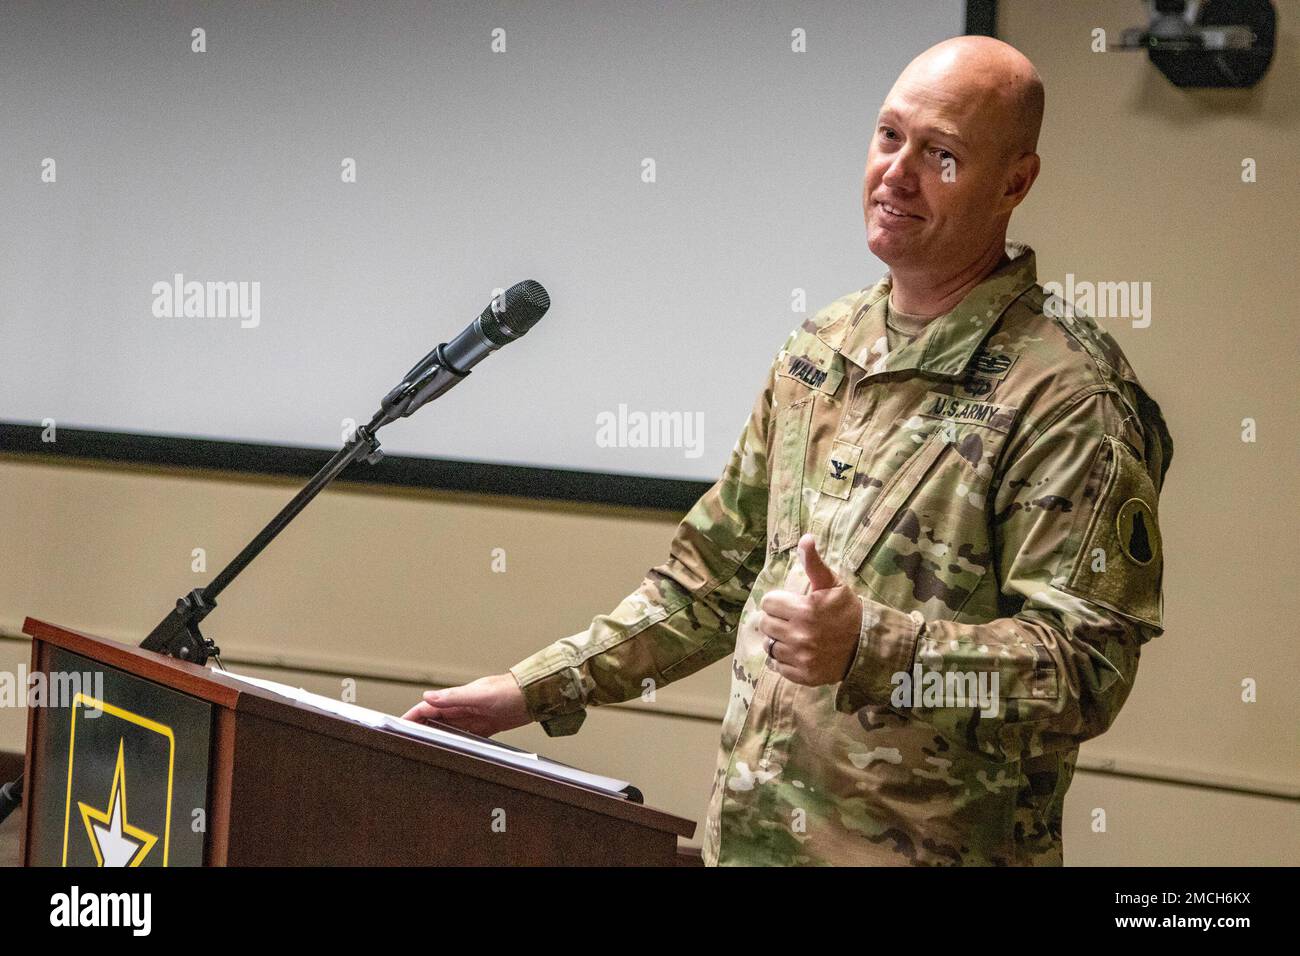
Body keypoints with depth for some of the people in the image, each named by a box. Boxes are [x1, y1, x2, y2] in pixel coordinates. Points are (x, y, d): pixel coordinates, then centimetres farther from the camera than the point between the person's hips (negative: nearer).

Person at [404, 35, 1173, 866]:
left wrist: (867, 647, -31)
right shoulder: (821, 350, 9)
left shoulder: (1070, 397, -14)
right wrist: (538, 690, 12)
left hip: (931, 848, -6)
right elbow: (719, 573, 17)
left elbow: (1088, 665, -20)